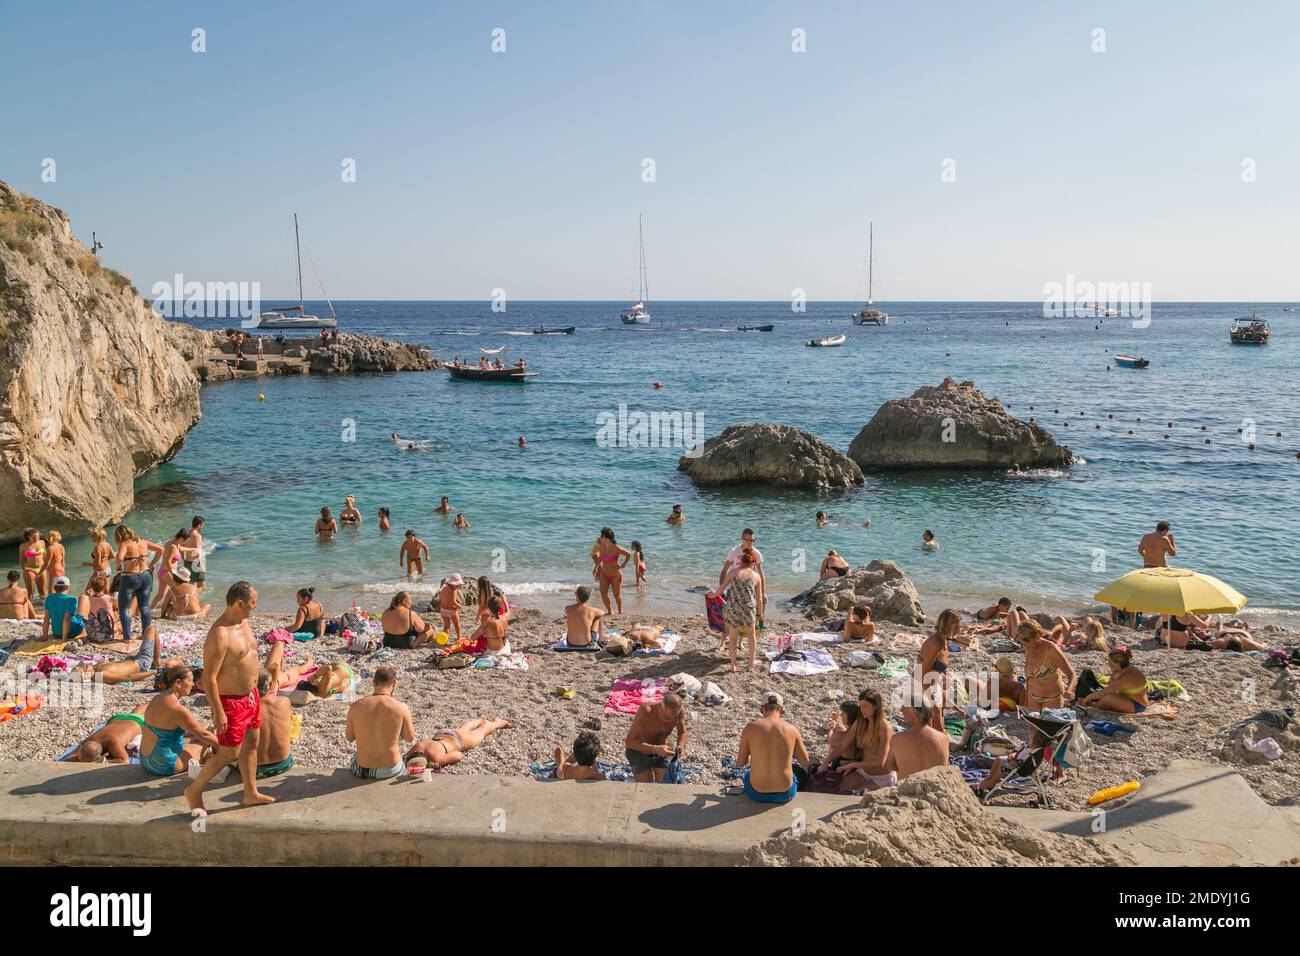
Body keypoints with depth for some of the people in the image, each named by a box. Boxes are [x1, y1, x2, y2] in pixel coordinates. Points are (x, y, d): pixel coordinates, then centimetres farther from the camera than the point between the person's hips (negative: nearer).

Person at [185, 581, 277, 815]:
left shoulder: (243, 621, 2)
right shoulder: (219, 635, -27)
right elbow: (209, 678, -25)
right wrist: (218, 712, -23)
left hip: (250, 696, 9)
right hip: (231, 701, -9)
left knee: (251, 744, 17)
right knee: (229, 753, 2)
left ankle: (251, 793, 31)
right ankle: (194, 791, 22)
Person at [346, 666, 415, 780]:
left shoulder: (355, 707, -11)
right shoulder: (401, 708, -16)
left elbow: (349, 738, 4)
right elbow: (410, 738, -1)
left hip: (363, 771, 1)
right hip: (391, 770, -1)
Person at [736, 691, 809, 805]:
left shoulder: (750, 727, -10)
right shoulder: (791, 729, -8)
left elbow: (740, 763, -1)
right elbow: (805, 761, 6)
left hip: (757, 794, 0)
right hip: (785, 795, 1)